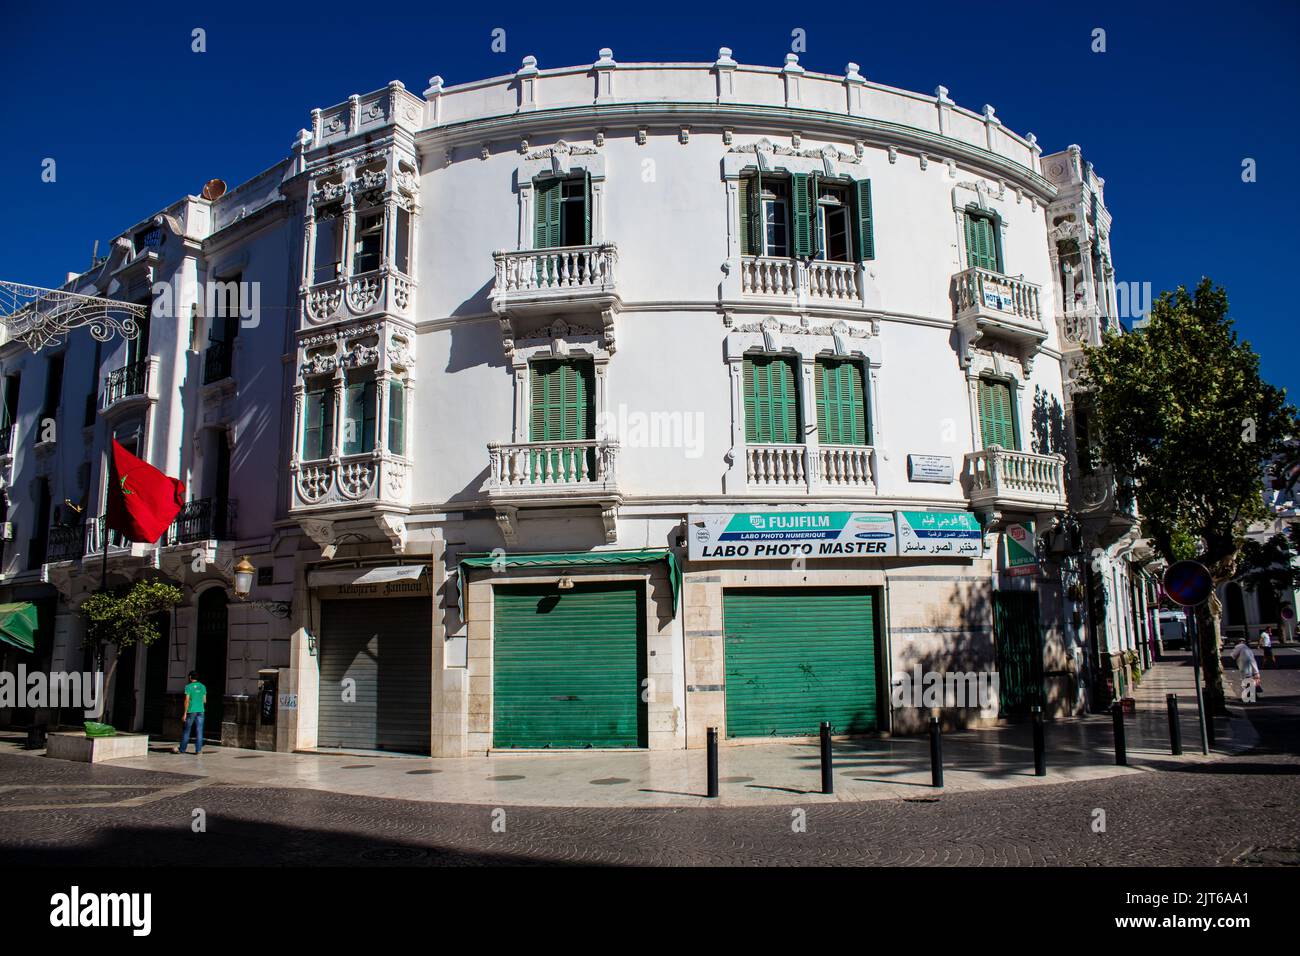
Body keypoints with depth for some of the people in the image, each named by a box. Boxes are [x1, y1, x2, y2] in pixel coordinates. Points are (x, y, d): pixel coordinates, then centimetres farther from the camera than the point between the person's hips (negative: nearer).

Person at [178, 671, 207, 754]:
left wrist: (185, 713, -7)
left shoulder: (188, 687, -5)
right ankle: (198, 750, -1)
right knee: (199, 731, 2)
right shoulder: (202, 687, 7)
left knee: (186, 731, 9)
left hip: (191, 711, -3)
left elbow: (187, 700, -10)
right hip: (200, 710, 3)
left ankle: (182, 749, 17)